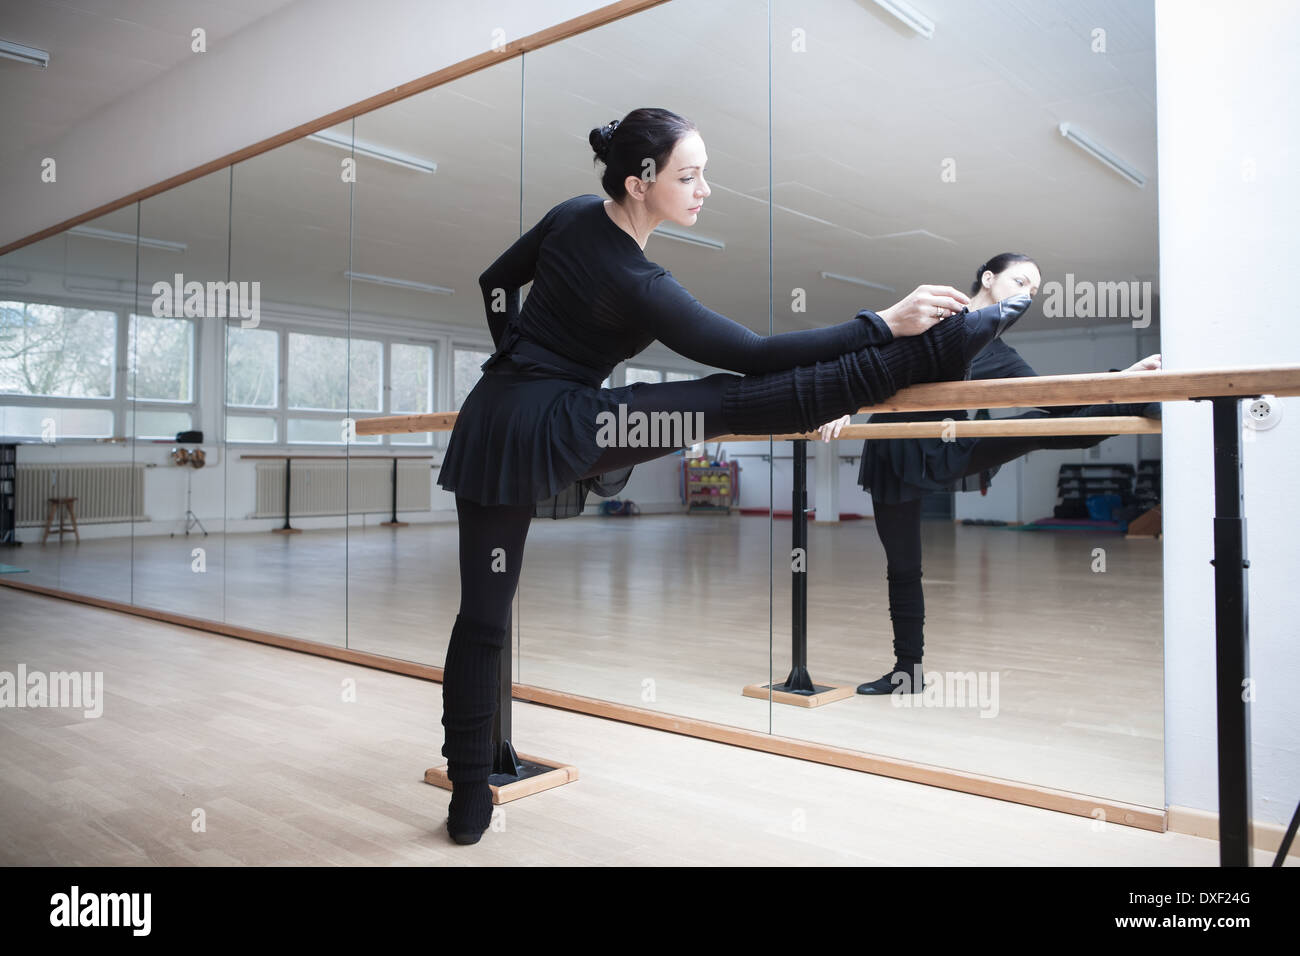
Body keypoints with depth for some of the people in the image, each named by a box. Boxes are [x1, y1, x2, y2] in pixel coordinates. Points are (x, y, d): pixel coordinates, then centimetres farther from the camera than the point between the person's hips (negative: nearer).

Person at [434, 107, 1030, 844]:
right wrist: (884, 325, -17)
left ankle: (470, 806, 20)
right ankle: (941, 348, -17)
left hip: (489, 426, 8)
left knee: (483, 618, 9)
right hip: (557, 430, -8)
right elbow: (753, 355, -17)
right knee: (724, 403, -15)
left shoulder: (573, 215, 5)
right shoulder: (639, 286, -17)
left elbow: (497, 281, 19)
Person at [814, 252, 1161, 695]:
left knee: (1040, 426, -23)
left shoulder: (1001, 357, 4)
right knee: (902, 566, 6)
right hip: (894, 454, -1)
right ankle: (907, 670, 18)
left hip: (943, 454, 1)